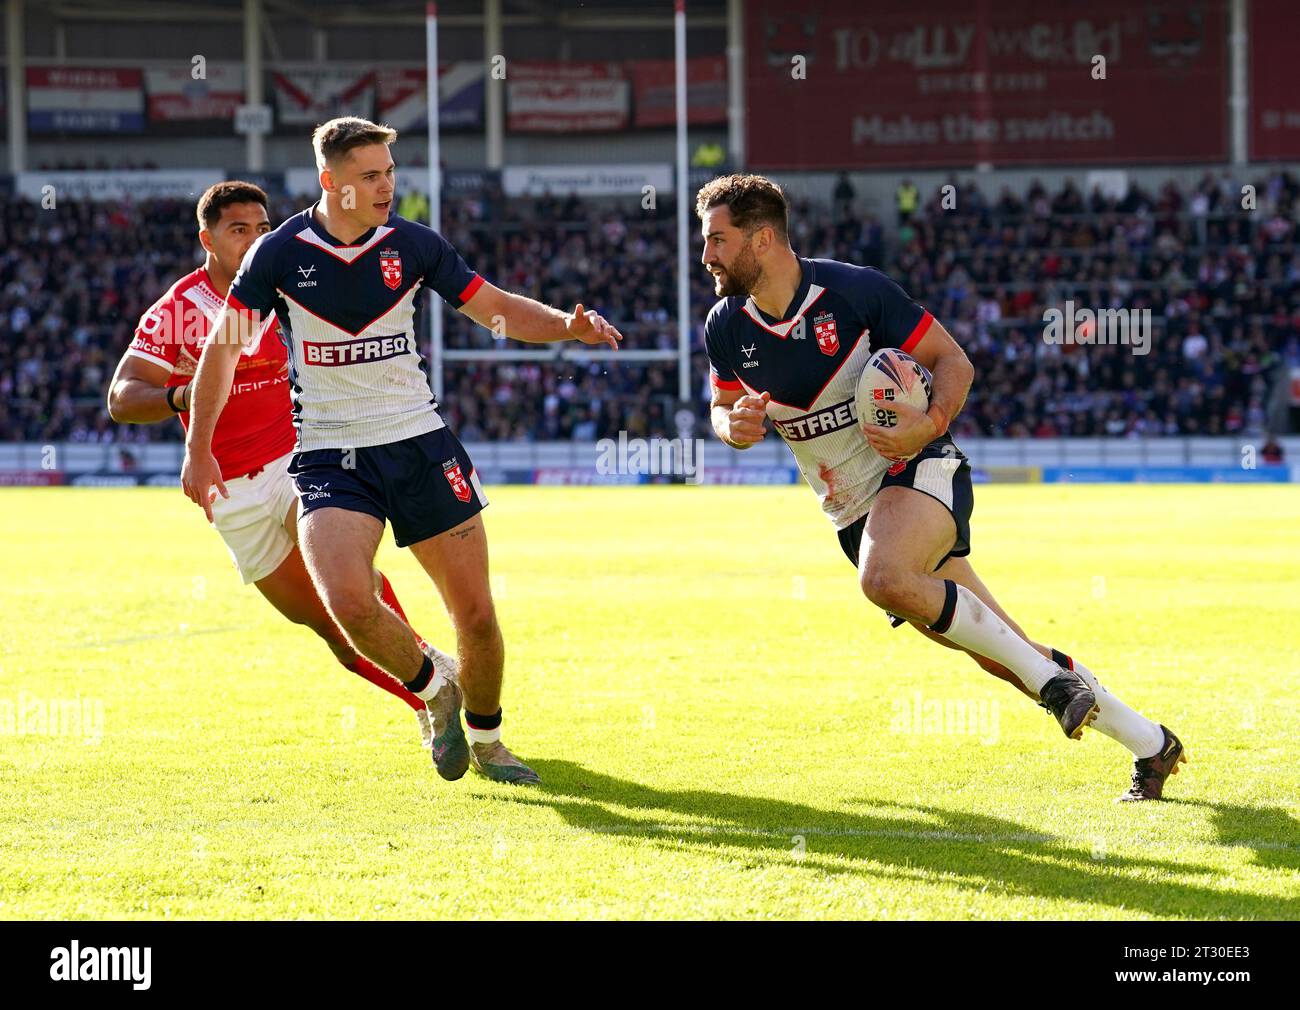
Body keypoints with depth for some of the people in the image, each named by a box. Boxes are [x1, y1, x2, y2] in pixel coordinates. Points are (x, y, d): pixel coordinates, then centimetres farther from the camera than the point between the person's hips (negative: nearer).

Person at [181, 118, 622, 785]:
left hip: (418, 442, 2)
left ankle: (485, 737, 27)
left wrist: (569, 325, -12)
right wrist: (198, 448, -2)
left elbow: (497, 309, 6)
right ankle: (433, 686, 4)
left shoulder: (414, 244, -2)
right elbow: (223, 345, 1)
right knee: (347, 601, -26)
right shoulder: (279, 253, -7)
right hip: (329, 454, -2)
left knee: (476, 614, -1)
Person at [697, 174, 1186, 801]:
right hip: (854, 512, 5)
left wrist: (931, 423, -26)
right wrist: (733, 427, -9)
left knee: (884, 579, -37)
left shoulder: (853, 289, -14)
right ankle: (1149, 744, 16)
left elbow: (953, 360, -7)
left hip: (920, 468, -5)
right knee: (1001, 655, 1)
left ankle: (1053, 678, -22)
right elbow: (723, 408, 15)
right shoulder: (725, 328, -1)